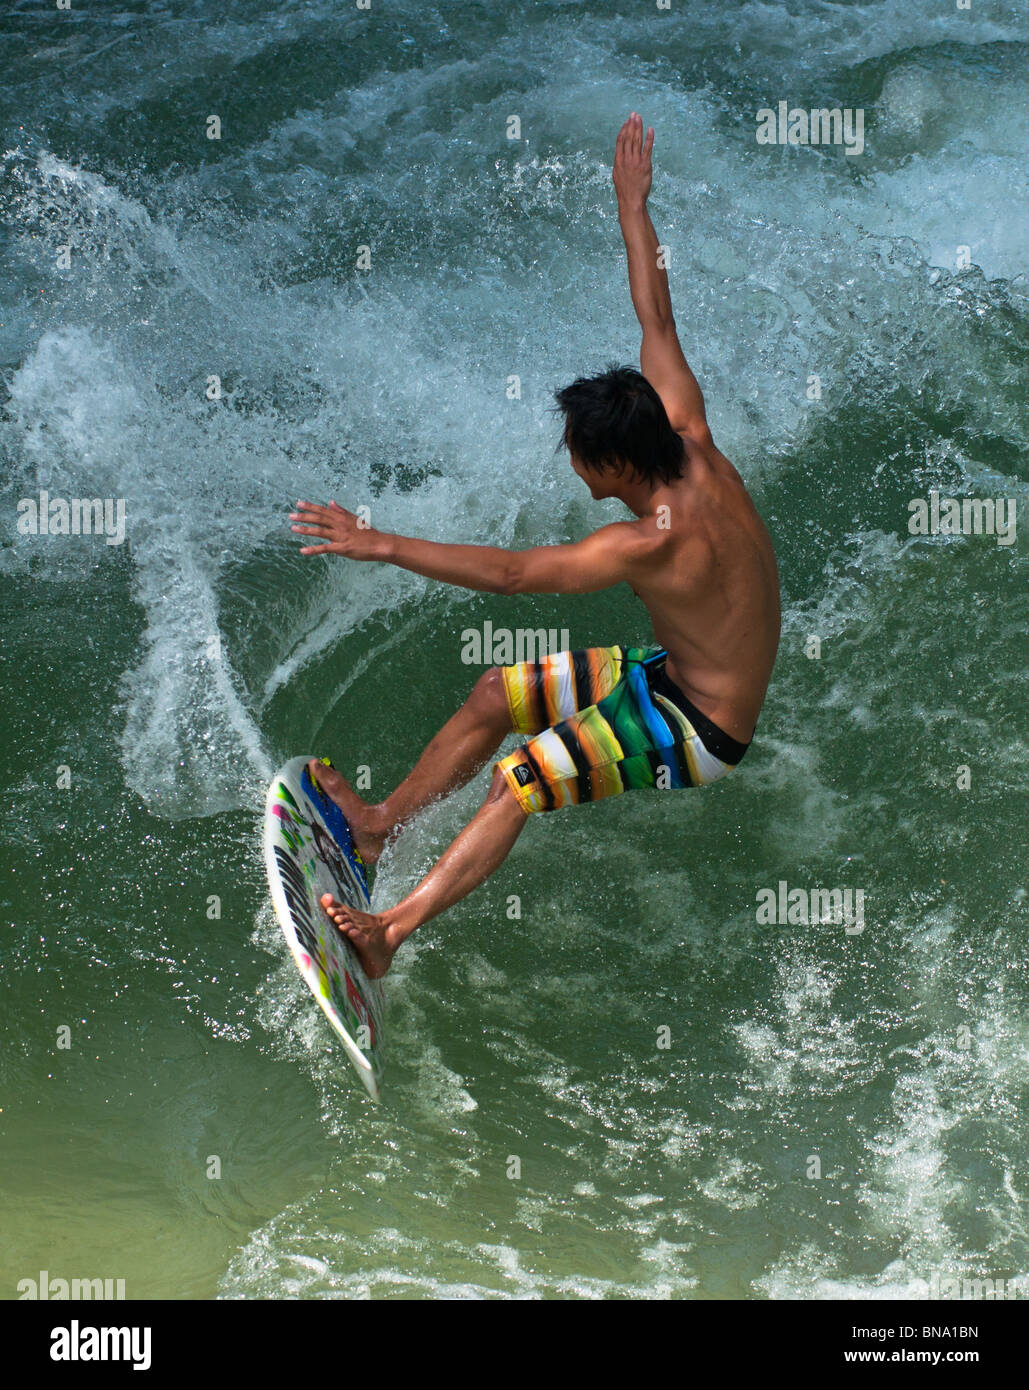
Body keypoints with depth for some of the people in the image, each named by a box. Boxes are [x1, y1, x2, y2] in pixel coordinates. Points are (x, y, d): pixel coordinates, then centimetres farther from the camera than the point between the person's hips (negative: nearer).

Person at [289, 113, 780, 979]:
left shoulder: (655, 543, -31)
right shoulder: (695, 450, -9)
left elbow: (509, 573, -34)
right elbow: (658, 325, 0)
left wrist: (382, 545, -33)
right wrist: (633, 208, 8)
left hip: (701, 730, -10)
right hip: (672, 674, 10)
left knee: (520, 781, -25)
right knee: (497, 695, 9)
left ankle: (392, 931, -28)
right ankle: (384, 821, 18)